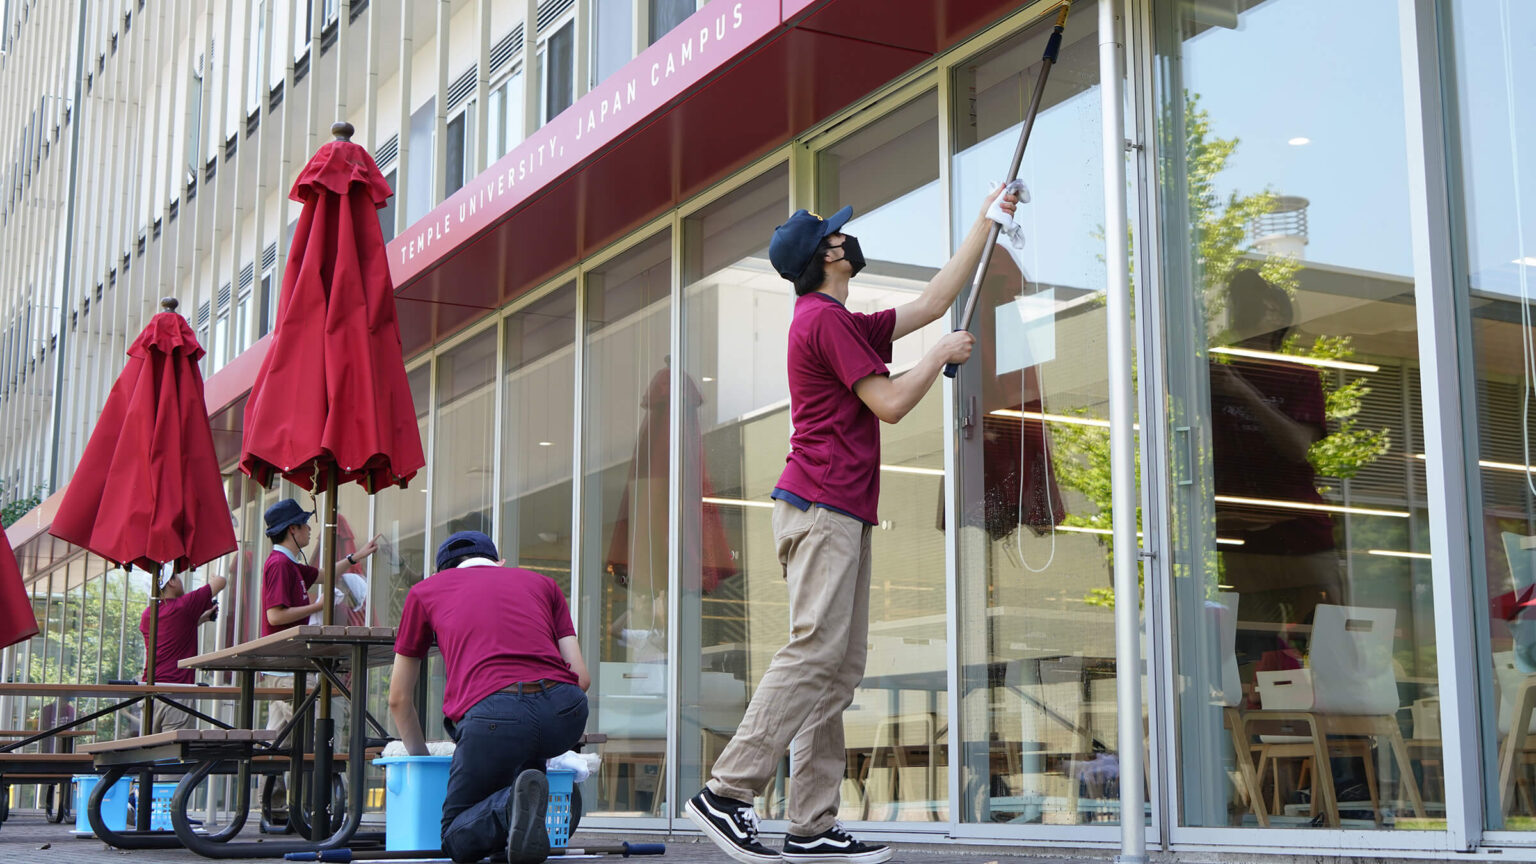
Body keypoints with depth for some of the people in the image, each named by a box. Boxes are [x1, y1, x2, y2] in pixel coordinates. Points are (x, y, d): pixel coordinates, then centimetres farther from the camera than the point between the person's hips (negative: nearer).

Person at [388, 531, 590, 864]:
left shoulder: (425, 590, 28)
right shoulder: (542, 583, 30)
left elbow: (399, 699, 33)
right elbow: (581, 678, 21)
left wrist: (420, 757, 49)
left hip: (492, 716, -3)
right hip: (568, 716, 3)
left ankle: (509, 806, -14)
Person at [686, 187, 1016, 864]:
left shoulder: (848, 324, 23)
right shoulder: (827, 319, -7)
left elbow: (934, 301, 31)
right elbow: (890, 404, -11)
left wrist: (986, 222, 34)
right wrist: (942, 355, 4)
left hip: (840, 515, 10)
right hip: (822, 509, -10)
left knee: (840, 669, 4)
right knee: (815, 653, -17)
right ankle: (727, 793, -17)